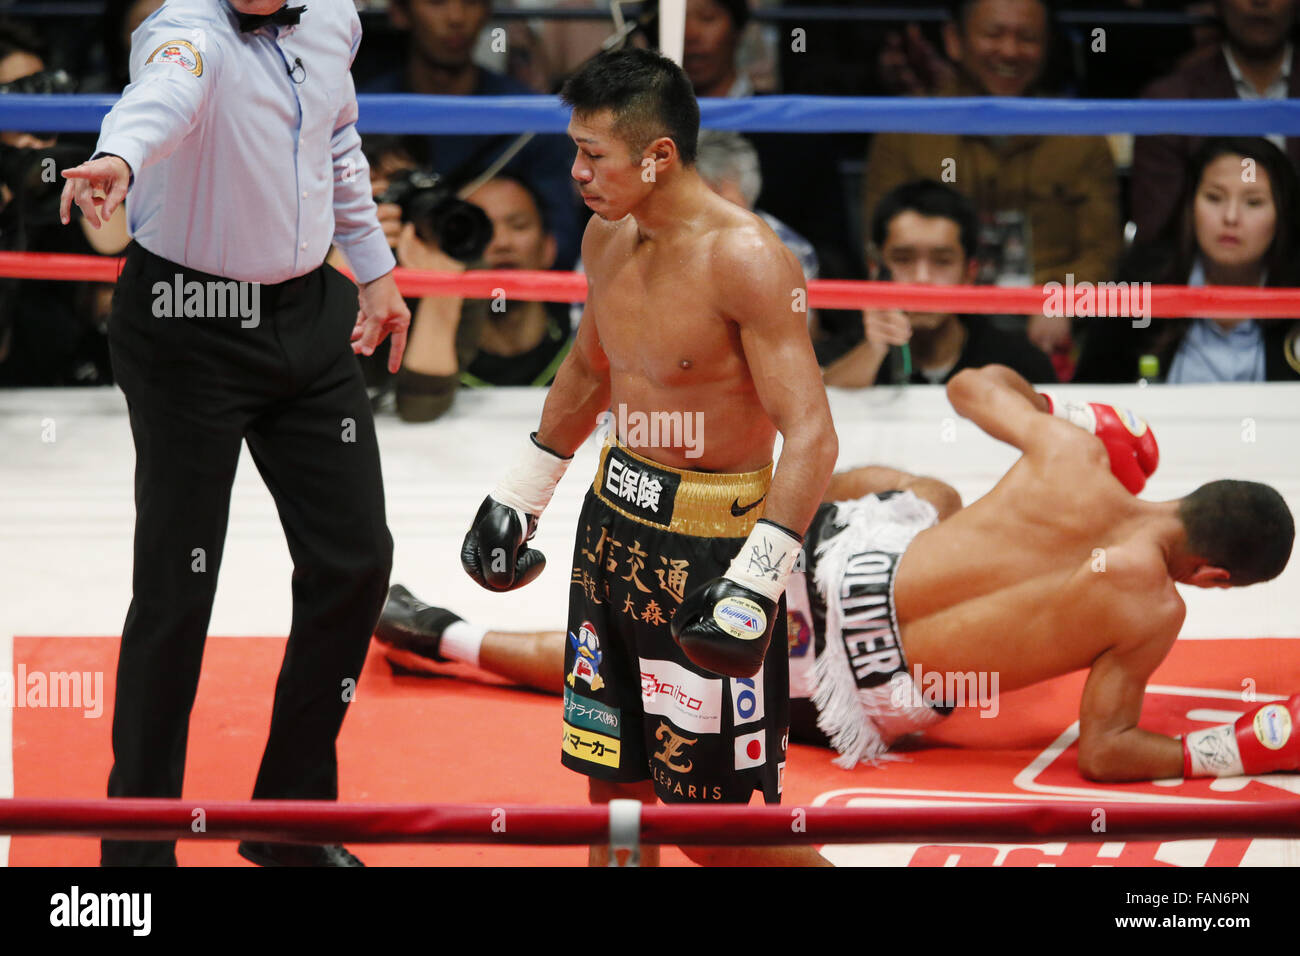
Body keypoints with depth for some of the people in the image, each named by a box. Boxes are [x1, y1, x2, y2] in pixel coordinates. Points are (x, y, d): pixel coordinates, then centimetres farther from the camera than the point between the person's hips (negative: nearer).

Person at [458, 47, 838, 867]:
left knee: (709, 819, -3)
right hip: (614, 519, 8)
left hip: (711, 544, -8)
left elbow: (811, 435, -25)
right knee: (612, 778, 14)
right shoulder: (607, 235, 4)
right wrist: (522, 493, 27)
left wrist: (758, 582, -32)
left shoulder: (745, 259, -21)